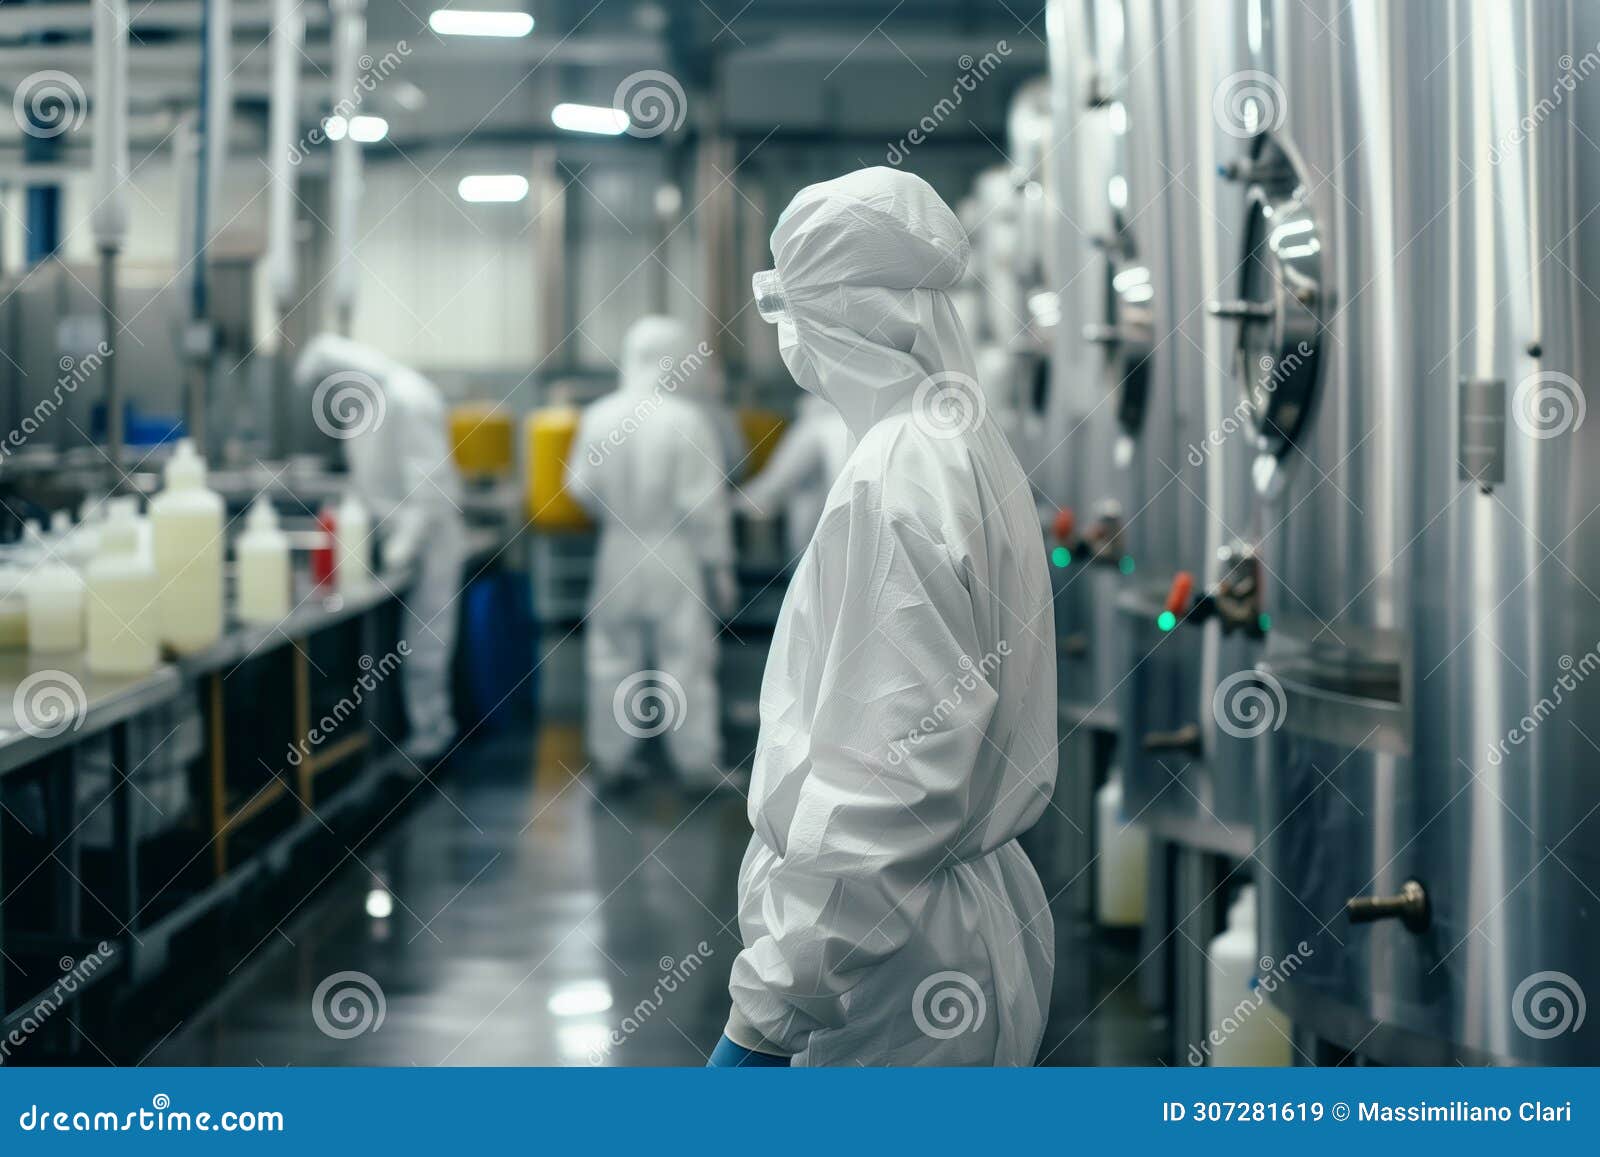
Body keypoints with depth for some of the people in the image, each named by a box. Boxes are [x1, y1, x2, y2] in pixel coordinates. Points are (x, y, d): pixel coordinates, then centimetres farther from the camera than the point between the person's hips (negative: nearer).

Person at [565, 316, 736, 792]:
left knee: (613, 656, 12)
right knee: (685, 658, 3)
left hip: (618, 552, 4)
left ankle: (611, 757, 17)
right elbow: (702, 501, -14)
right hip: (675, 553, -4)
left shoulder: (598, 416, -4)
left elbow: (580, 485, 3)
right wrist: (719, 564, -4)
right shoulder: (687, 421, -16)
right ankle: (698, 762, 7)